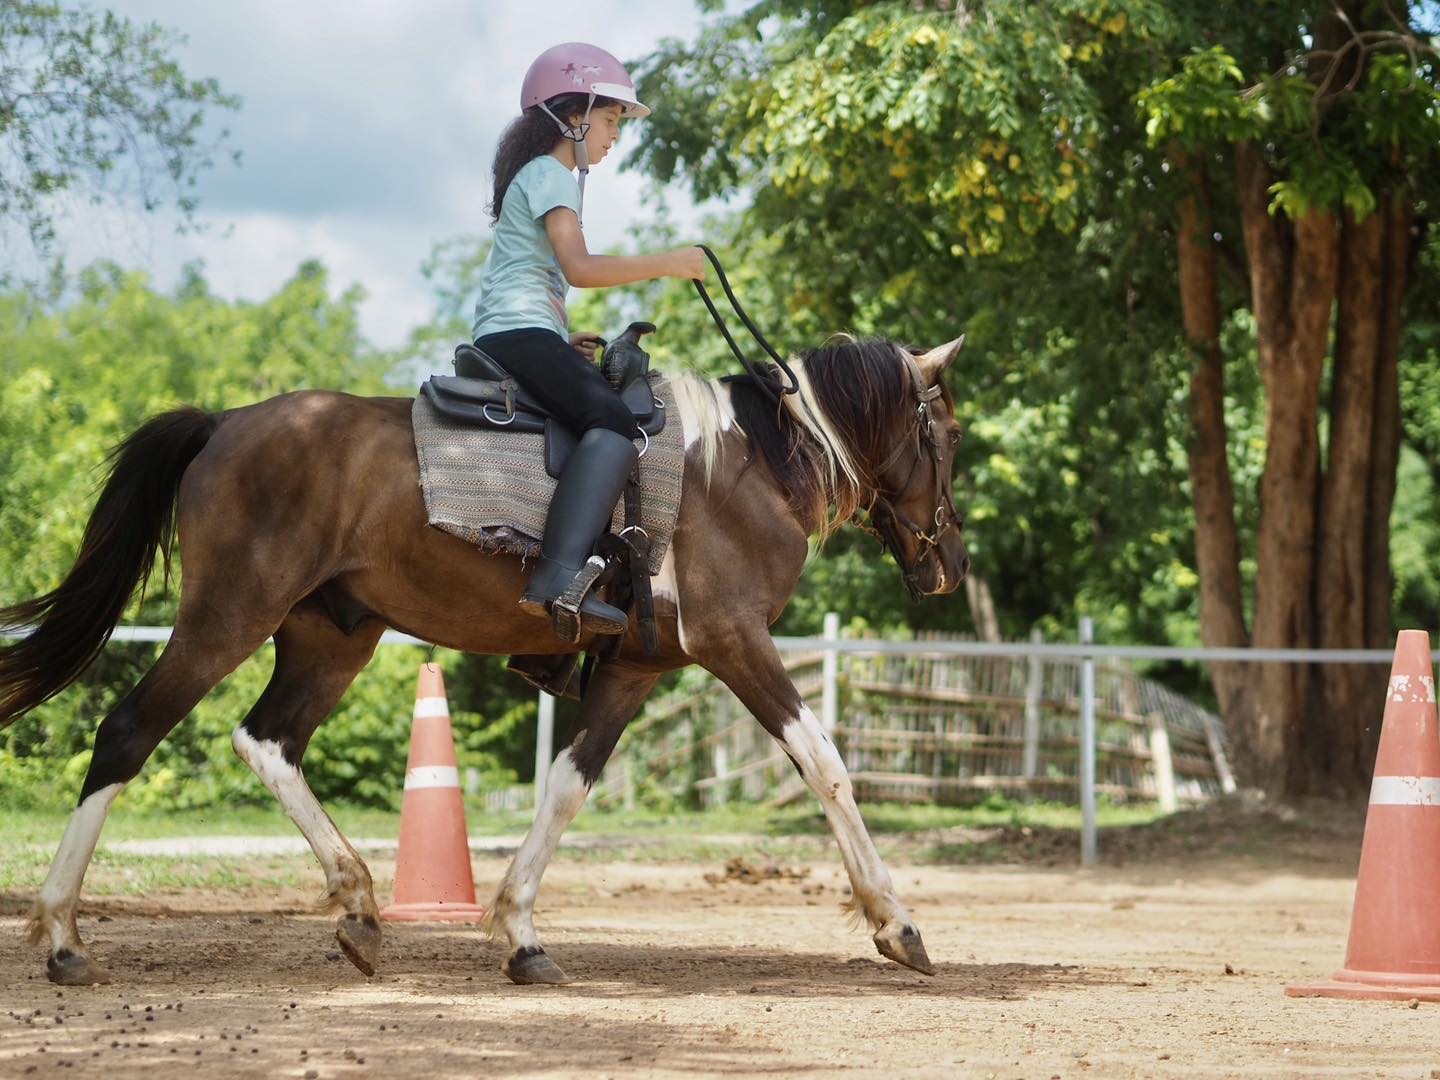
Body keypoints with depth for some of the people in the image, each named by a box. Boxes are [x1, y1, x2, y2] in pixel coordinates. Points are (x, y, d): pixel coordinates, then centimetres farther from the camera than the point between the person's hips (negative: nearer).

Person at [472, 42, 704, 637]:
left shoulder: (544, 176, 28)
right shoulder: (550, 175, -4)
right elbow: (579, 267, -18)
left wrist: (563, 341, 21)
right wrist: (667, 264, -15)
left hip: (509, 338, 11)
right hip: (521, 331, -11)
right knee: (612, 420, -29)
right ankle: (559, 575, -46)